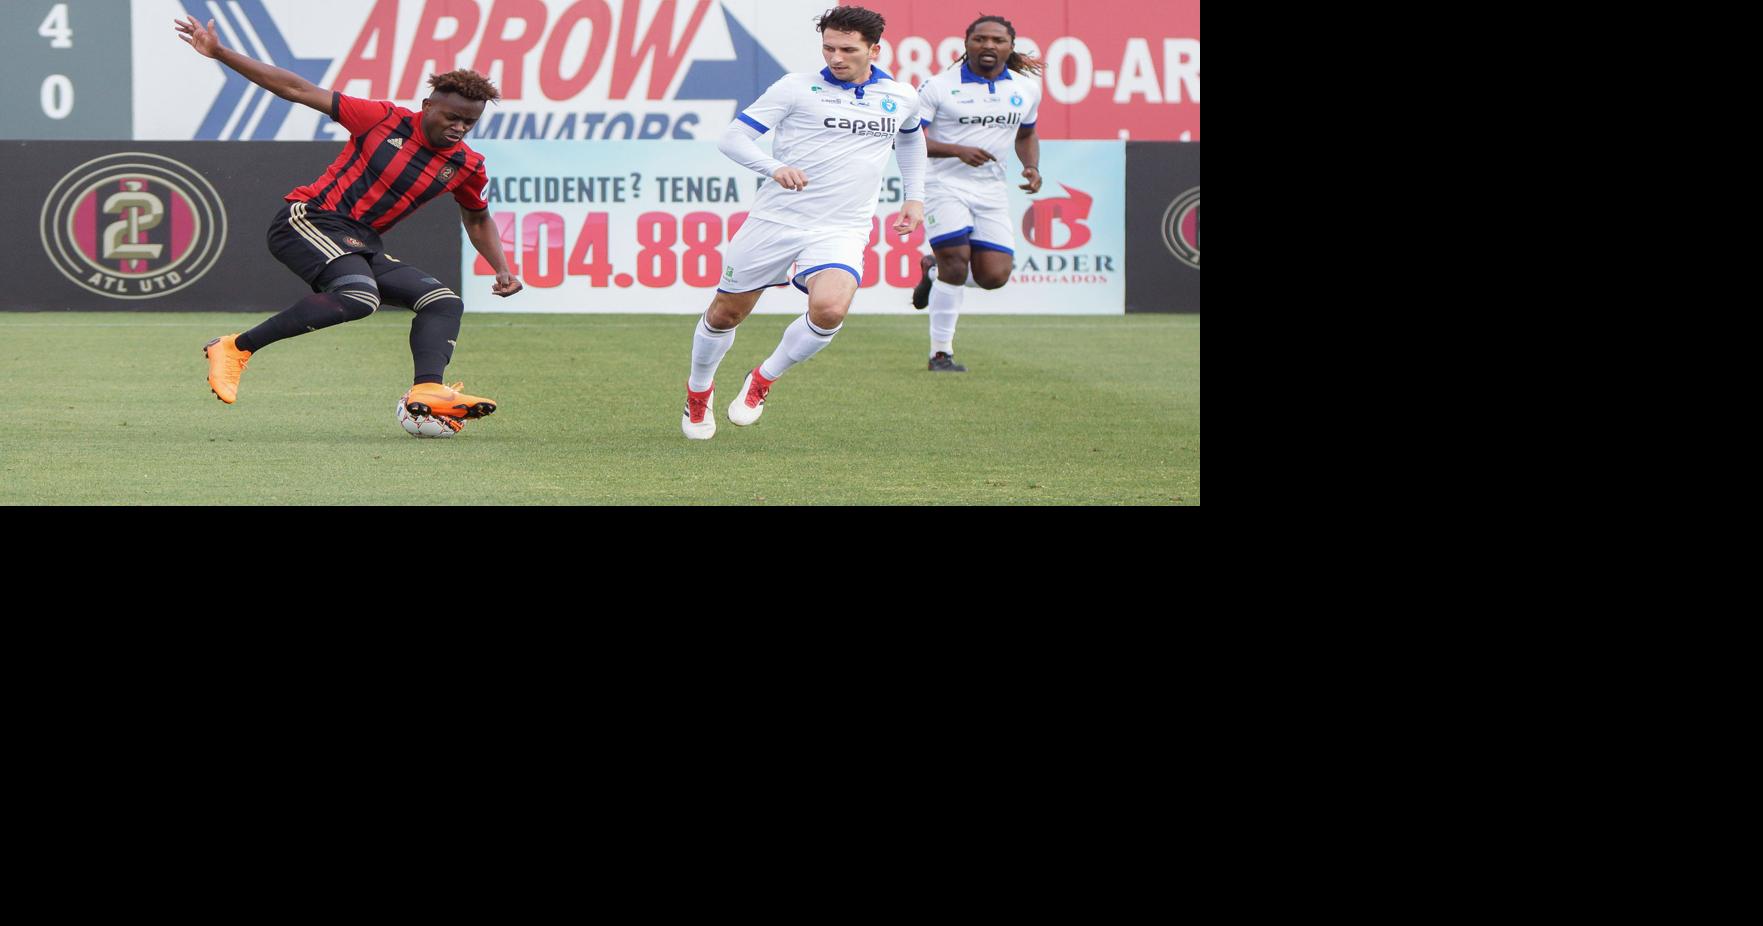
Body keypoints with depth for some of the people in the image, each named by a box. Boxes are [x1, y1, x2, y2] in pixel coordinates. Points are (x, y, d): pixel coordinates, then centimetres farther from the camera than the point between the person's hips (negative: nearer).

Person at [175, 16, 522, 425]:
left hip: (362, 245, 7)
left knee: (445, 302, -6)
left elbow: (478, 219, 29)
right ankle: (235, 348, -26)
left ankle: (427, 391, -28)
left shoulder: (466, 166, 7)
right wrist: (218, 53, -6)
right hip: (308, 220, -7)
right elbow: (297, 90, -4)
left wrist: (502, 269, 13)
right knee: (359, 297, -33)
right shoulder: (385, 120, -7)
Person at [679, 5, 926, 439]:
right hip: (775, 220, -1)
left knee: (829, 309, -27)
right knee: (727, 312, 9)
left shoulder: (901, 98, 7)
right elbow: (732, 138, -6)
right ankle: (698, 391, 40)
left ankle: (763, 380, -1)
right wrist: (775, 167, -24)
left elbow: (910, 137, 32)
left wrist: (915, 196, 23)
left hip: (843, 229, 1)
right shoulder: (797, 88, -4)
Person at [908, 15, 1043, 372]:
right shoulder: (938, 86, -8)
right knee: (956, 263, -17)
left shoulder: (1026, 90, 8)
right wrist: (958, 150, -25)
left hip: (991, 191, 5)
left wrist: (1032, 167, 6)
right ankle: (941, 353, -2)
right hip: (944, 185, -5)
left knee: (994, 276, -7)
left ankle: (935, 269, 25)